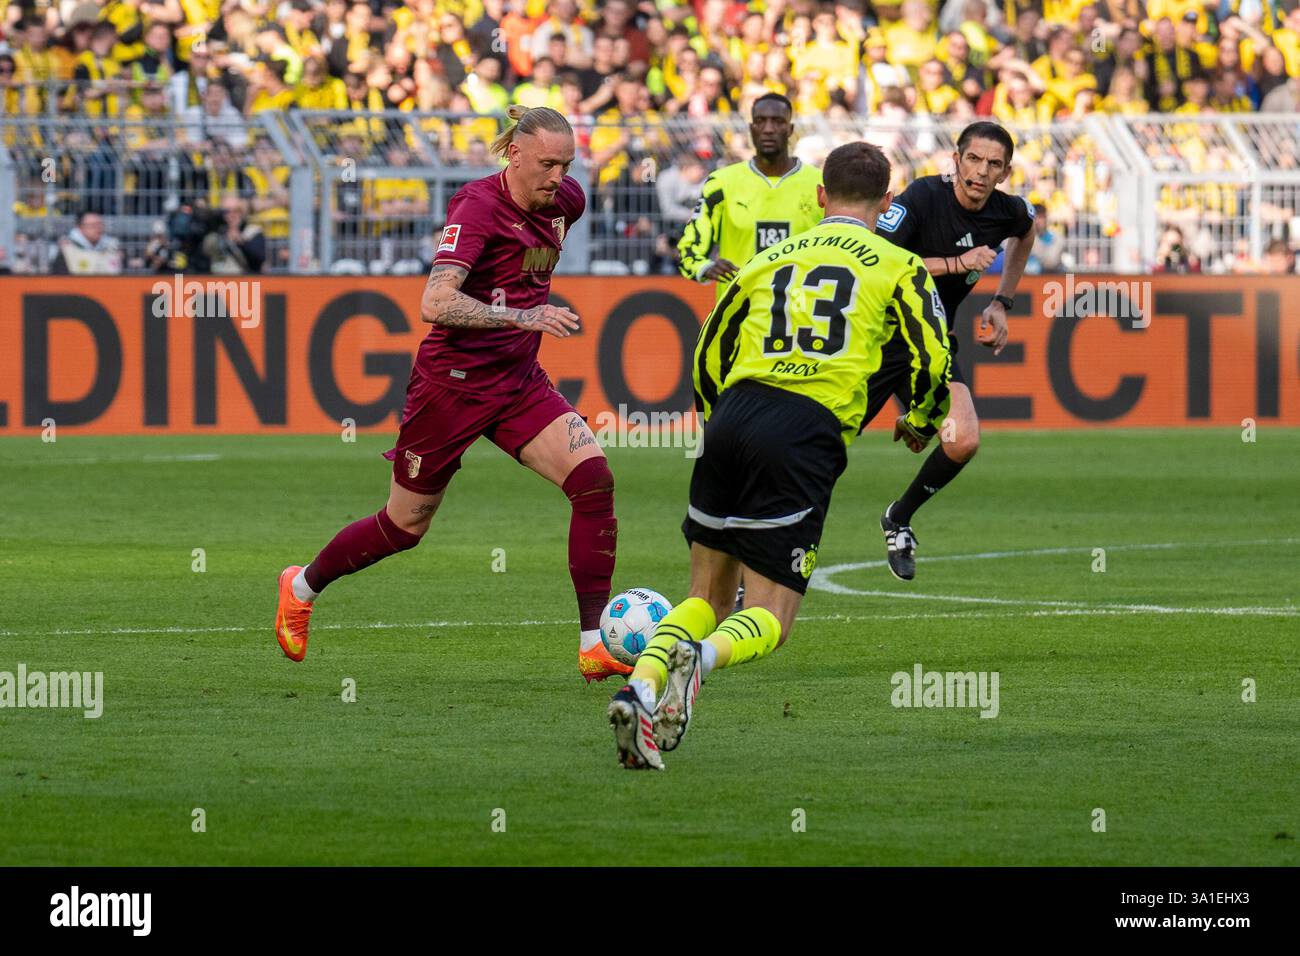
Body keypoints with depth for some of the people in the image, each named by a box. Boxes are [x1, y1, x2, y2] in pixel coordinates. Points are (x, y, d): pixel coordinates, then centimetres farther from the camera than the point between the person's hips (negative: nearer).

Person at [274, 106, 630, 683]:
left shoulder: (565, 201, 2)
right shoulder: (478, 206, -20)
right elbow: (435, 304, -32)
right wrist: (521, 316, -39)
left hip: (518, 381, 6)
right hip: (453, 381, -6)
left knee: (594, 479, -18)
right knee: (405, 526, 9)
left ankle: (596, 645, -16)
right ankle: (303, 586, 38)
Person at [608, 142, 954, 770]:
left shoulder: (769, 259, 23)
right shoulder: (898, 266, 13)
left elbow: (707, 358, 26)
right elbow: (931, 359, 3)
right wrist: (920, 423, 23)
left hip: (734, 415, 4)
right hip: (811, 433, -4)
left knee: (708, 597, 18)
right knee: (769, 618, 3)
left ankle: (642, 683, -11)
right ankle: (702, 657, -32)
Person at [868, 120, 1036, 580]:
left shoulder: (1009, 211, -4)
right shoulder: (923, 197, -20)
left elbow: (1024, 234, 23)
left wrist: (1001, 302, 14)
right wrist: (956, 263, -29)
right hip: (877, 337, -4)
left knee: (964, 442, -18)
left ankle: (899, 519, 9)